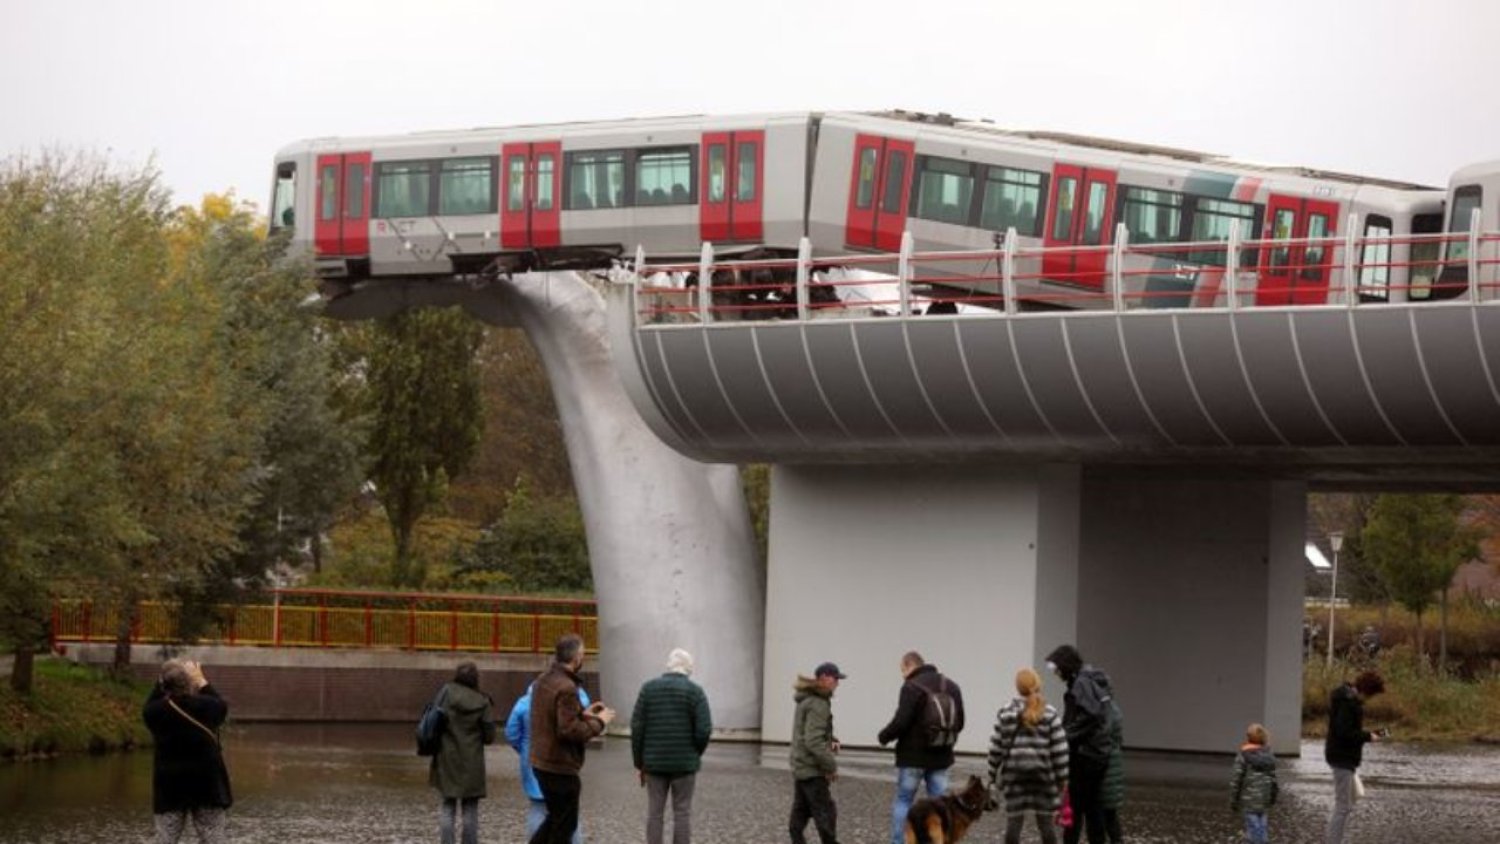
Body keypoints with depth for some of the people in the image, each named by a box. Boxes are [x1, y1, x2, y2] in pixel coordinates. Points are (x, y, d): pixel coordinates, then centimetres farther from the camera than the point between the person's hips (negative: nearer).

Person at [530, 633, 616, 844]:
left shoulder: (542, 682, 9)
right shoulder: (566, 688, -21)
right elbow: (569, 731, -24)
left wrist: (583, 714, 13)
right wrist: (598, 722, -12)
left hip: (541, 762, 9)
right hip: (561, 767, -9)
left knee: (555, 817, 21)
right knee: (564, 825, 4)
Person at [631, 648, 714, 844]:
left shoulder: (649, 688, 0)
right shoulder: (695, 691, -6)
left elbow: (637, 728, -3)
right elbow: (704, 730, -12)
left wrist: (639, 763, 5)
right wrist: (695, 755, 6)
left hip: (655, 762, 2)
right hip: (684, 763, -2)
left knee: (655, 813, 7)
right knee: (682, 813, 4)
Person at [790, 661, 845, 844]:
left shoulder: (806, 700, 13)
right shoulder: (817, 705, -19)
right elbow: (814, 741, -25)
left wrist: (831, 741, 8)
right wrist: (831, 766, -19)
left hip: (800, 767, 10)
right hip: (812, 769, -10)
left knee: (800, 813, 11)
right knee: (825, 812, -6)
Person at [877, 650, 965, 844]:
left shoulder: (912, 687, -14)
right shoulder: (951, 687, 8)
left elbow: (901, 722, -19)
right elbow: (959, 723, 11)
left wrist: (883, 737, -3)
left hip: (914, 756, -5)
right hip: (941, 757, 5)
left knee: (903, 801, 6)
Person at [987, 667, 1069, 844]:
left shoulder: (1005, 714, 0)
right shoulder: (1050, 714, -3)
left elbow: (996, 748, 2)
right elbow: (1059, 750, -4)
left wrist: (993, 776, 10)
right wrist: (1062, 778, 3)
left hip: (1014, 775, 0)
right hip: (1043, 774, 0)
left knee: (1013, 823, 4)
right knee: (1045, 823, 8)